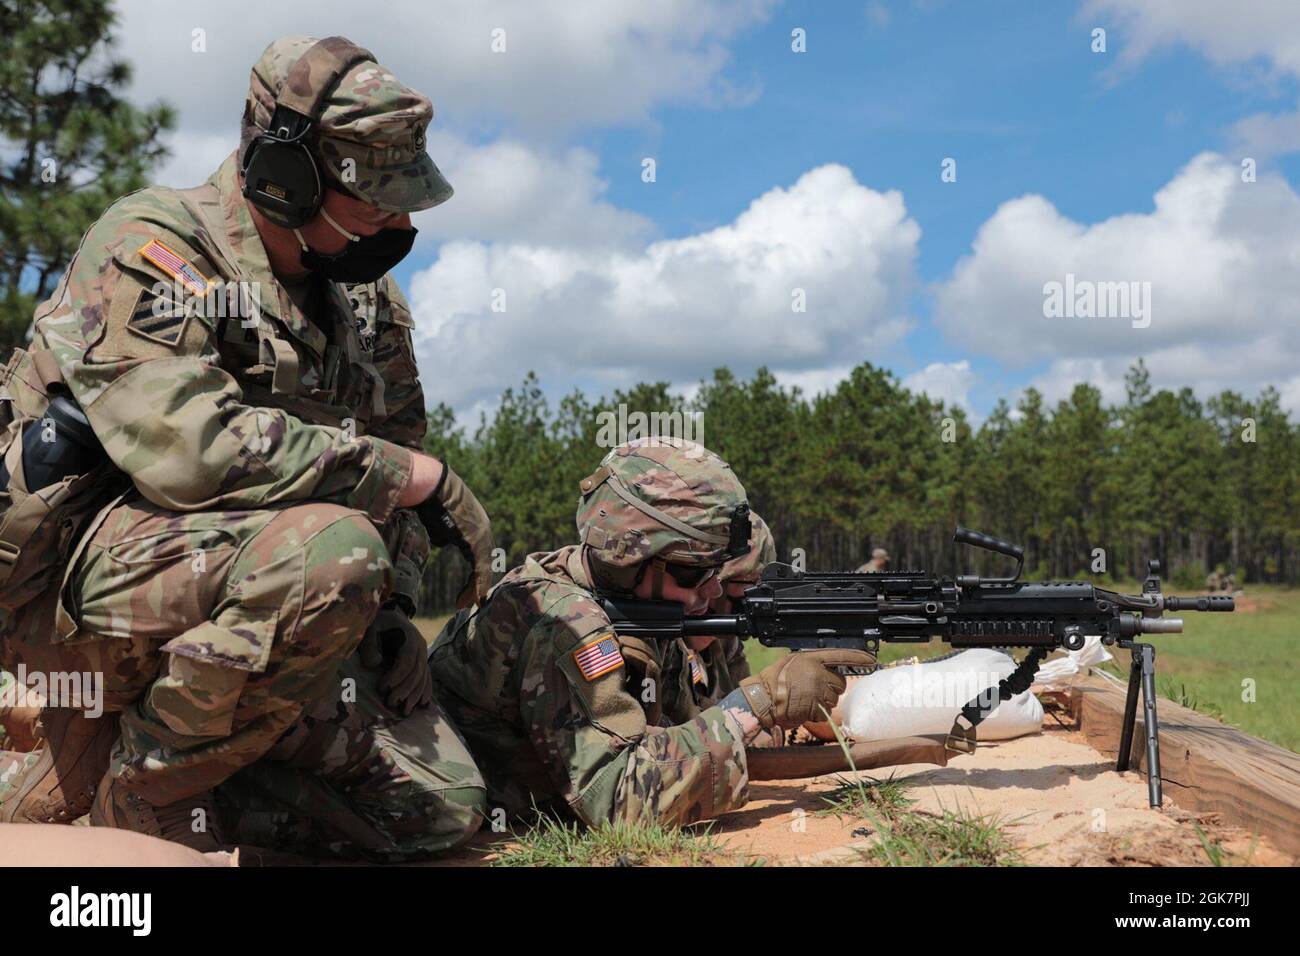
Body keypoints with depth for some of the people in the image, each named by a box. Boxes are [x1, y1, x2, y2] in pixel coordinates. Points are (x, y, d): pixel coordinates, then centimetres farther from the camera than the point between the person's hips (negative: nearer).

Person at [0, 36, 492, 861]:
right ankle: (133, 794, -11)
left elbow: (397, 448, 20)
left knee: (444, 810, -2)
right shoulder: (151, 246, -13)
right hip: (86, 582, -8)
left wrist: (391, 604, 3)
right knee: (331, 553, -37)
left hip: (265, 604, 8)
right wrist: (427, 479, -22)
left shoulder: (365, 295, 10)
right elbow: (192, 450, -28)